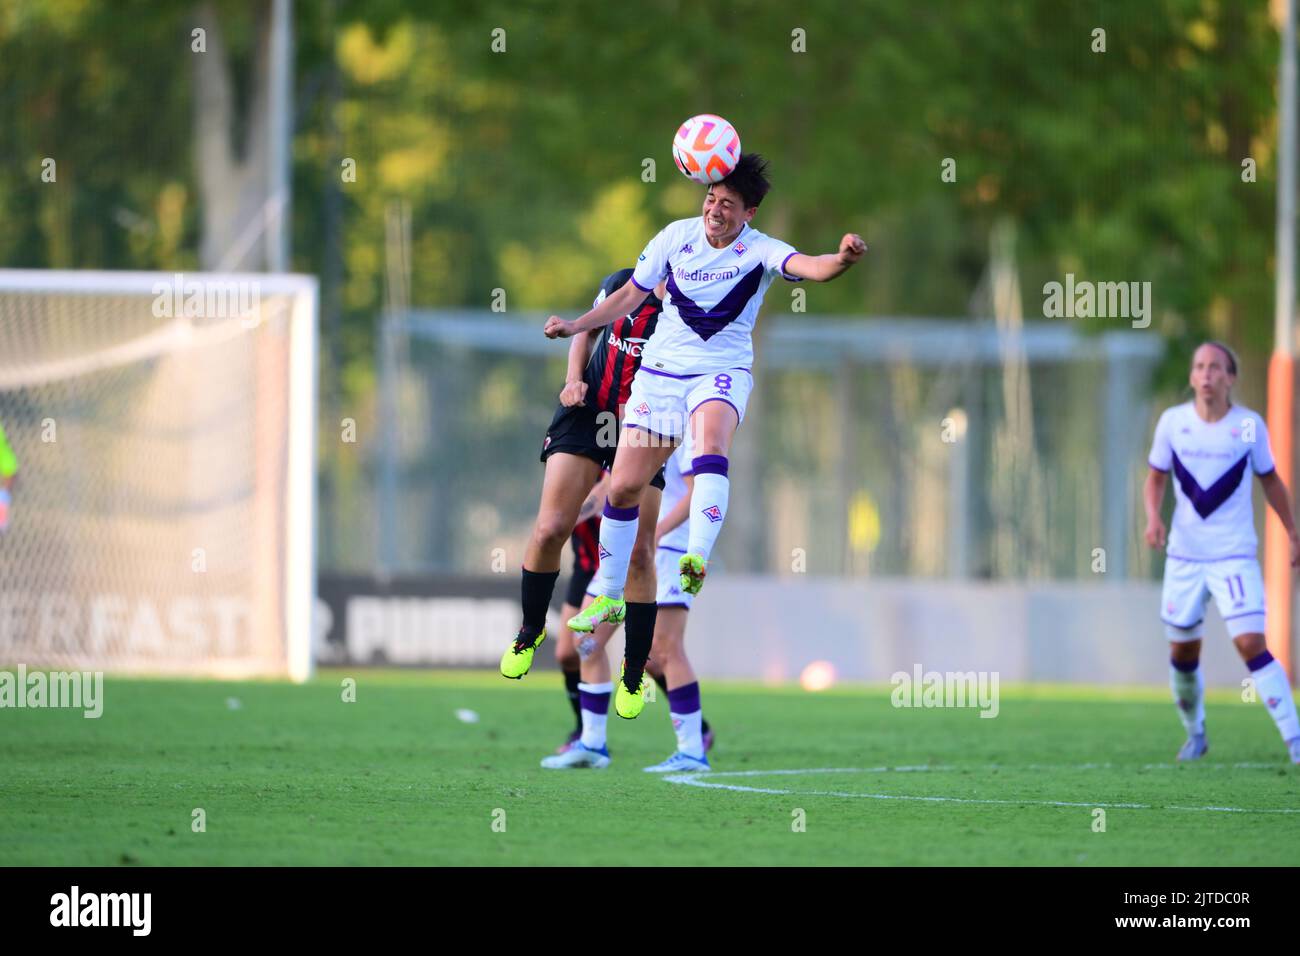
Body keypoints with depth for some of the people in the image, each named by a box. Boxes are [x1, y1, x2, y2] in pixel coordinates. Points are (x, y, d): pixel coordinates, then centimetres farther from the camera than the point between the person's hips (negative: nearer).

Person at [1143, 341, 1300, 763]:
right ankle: (1195, 733, 33)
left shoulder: (1249, 426, -5)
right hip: (1184, 554, 3)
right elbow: (1156, 476, 10)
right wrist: (1153, 517, -9)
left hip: (1234, 555, -3)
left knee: (1251, 644, -16)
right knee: (1182, 651, 9)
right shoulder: (1173, 422, -1)